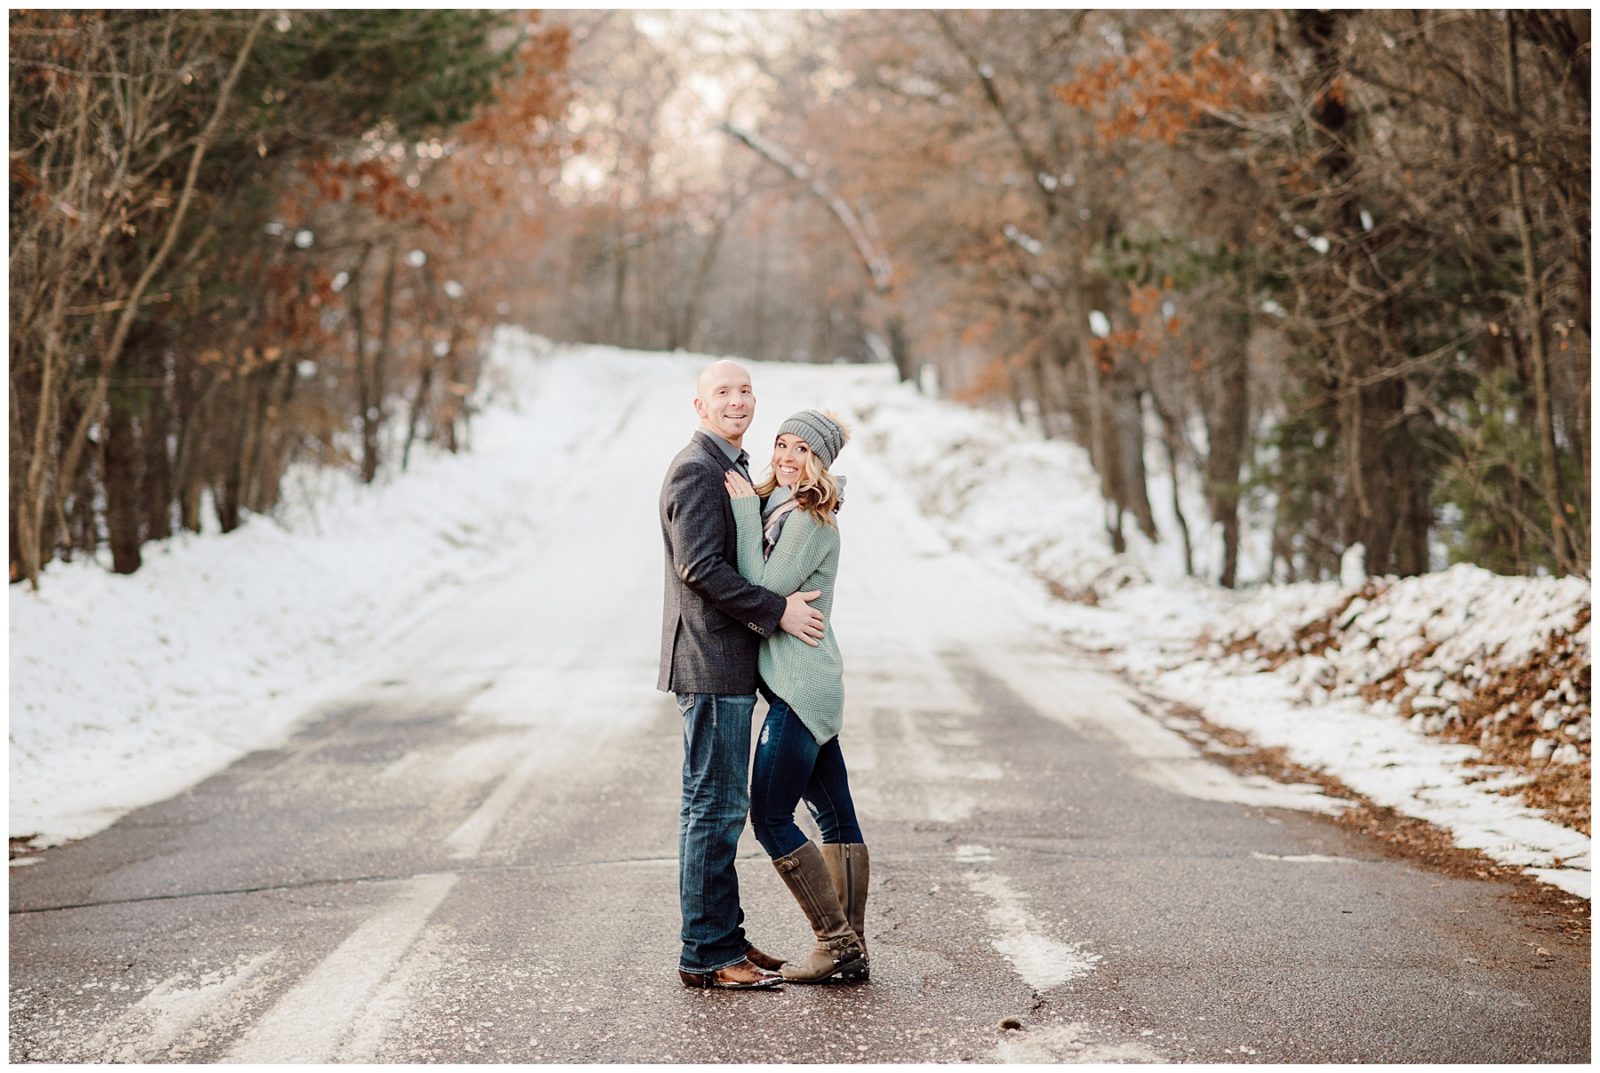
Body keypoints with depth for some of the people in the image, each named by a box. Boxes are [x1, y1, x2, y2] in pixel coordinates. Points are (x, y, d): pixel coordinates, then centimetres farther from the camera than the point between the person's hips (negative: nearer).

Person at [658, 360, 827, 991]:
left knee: (718, 806, 15)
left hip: (730, 663, 10)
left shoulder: (733, 468, 19)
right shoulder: (696, 470, -13)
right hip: (710, 662, -10)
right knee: (715, 807, -6)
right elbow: (701, 568, -21)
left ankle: (725, 937, 23)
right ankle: (705, 956, -1)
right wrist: (778, 611, -18)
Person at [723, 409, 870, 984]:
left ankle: (835, 942, 0)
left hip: (800, 688, -10)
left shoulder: (810, 521, -15)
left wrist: (746, 511, -15)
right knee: (836, 817, 10)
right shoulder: (780, 508, 12)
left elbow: (762, 591, -19)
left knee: (771, 819, -5)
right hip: (813, 685, 10)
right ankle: (852, 948, 15)